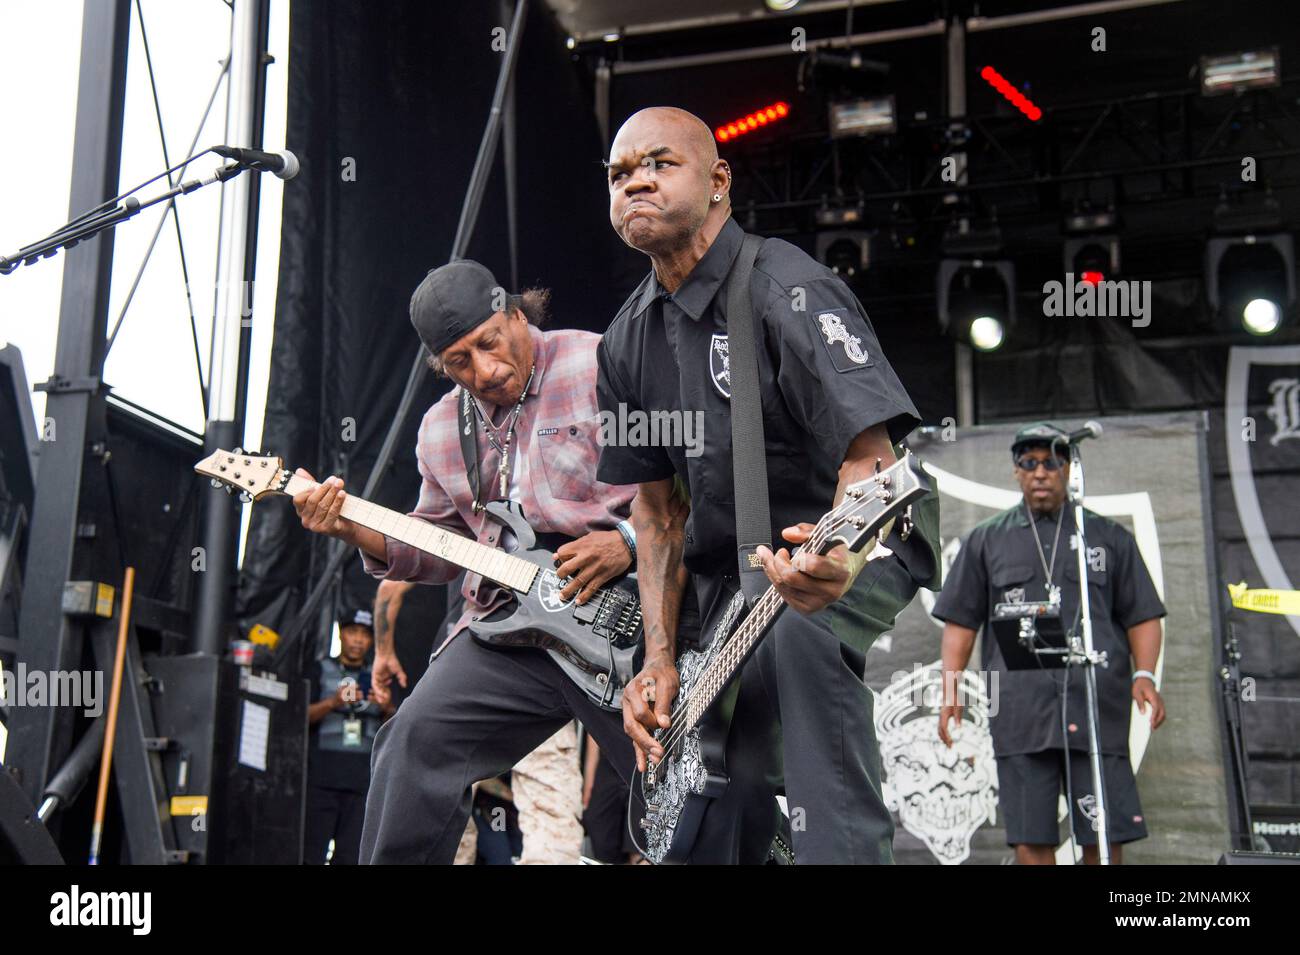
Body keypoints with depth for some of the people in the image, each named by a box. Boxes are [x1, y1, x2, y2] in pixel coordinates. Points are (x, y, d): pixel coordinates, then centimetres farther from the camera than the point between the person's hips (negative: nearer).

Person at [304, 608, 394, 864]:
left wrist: (387, 709, -8)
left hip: (362, 779, 3)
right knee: (311, 854, -8)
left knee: (350, 857, -1)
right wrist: (334, 703, -19)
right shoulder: (321, 670, 9)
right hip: (321, 778, -3)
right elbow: (302, 716, -1)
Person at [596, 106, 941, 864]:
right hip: (729, 567, 7)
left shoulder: (788, 291, -20)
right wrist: (661, 655, -6)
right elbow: (658, 507, 6)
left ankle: (845, 847, -33)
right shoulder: (630, 340, 2)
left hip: (864, 544, -6)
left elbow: (869, 451, -30)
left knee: (803, 628, -40)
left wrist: (839, 557, -53)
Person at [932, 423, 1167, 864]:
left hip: (1098, 709, 0)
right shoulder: (986, 540, 14)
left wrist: (1144, 674, -5)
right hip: (1019, 711, 0)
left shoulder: (1109, 537, 14)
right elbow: (960, 621, 12)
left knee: (1105, 835, -1)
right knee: (1030, 838, 1)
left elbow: (1142, 615, 12)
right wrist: (950, 691, 1)